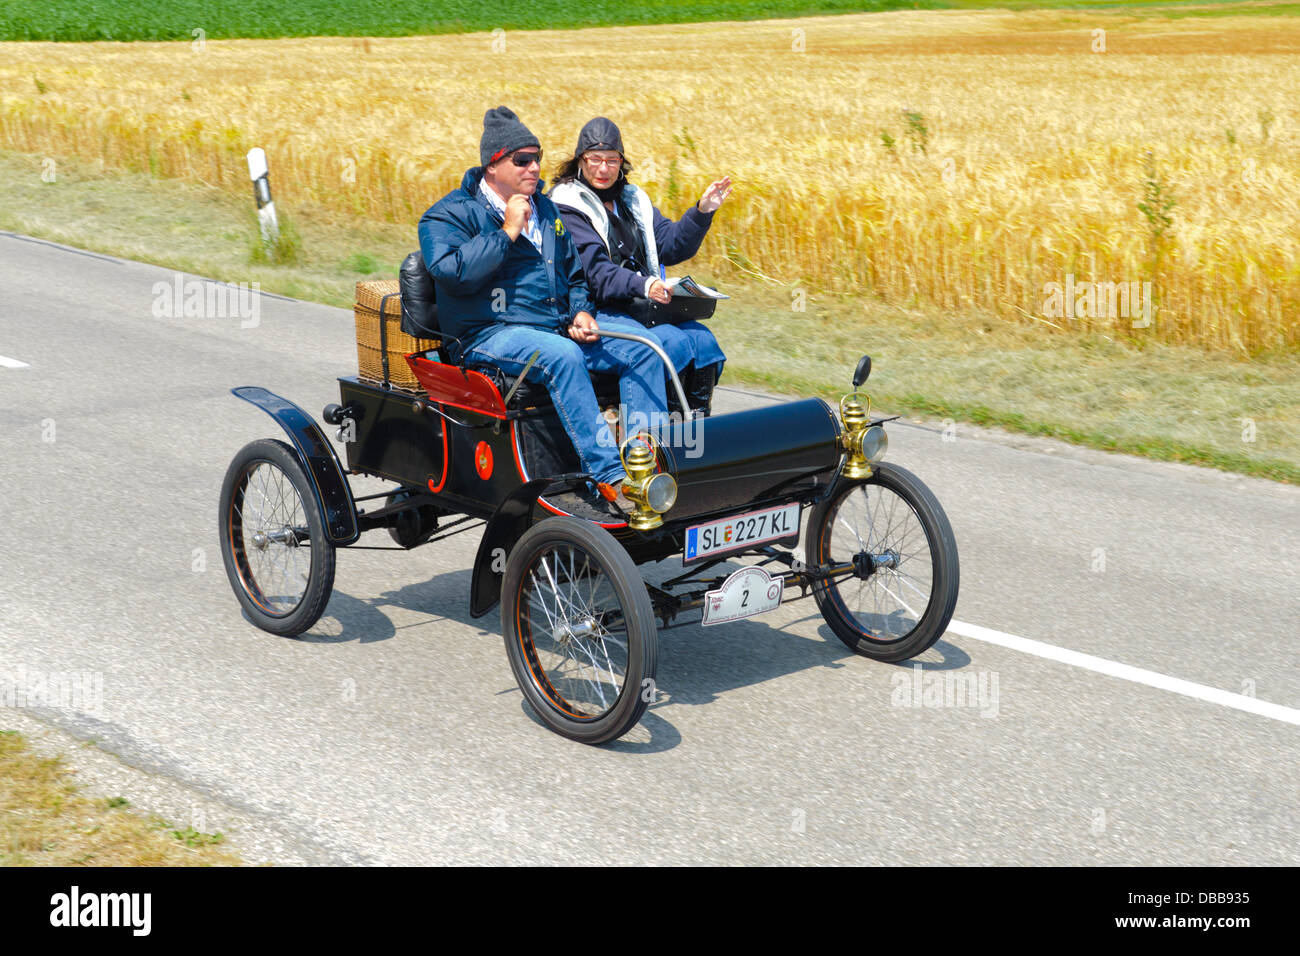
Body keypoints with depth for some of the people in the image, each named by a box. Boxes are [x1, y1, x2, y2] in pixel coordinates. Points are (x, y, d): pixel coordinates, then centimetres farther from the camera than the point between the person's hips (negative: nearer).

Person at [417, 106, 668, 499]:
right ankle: (609, 474, -38)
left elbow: (573, 273, 29)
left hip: (558, 328, 7)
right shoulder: (451, 214, -1)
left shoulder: (544, 209, 21)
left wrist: (580, 312, 8)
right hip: (490, 333, -7)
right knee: (563, 356, -37)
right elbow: (452, 273, -19)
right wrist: (507, 232, -15)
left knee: (642, 351, -11)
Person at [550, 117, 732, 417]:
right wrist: (643, 285, -31)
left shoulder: (632, 200, 20)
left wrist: (702, 212, -3)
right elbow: (593, 271, -16)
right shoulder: (567, 206, -3)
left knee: (703, 341, -19)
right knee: (673, 343, -28)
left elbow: (671, 247, 12)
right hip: (599, 313, -7)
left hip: (645, 309, 7)